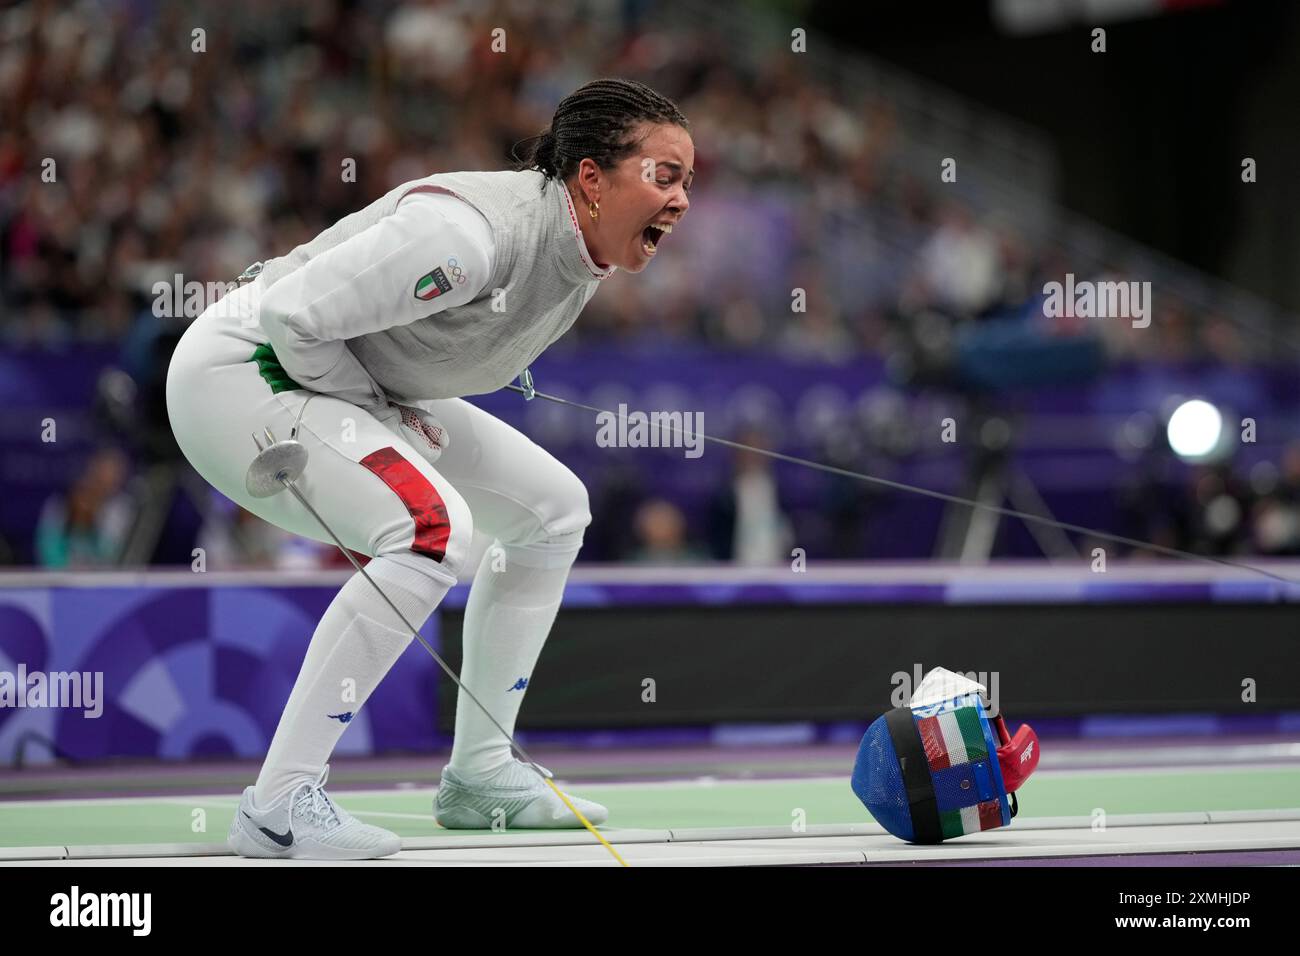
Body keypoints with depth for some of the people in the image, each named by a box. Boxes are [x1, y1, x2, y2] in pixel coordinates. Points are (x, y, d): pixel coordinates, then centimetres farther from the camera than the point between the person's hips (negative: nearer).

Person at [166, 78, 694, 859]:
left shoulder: (592, 250, -1)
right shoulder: (474, 233, -30)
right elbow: (290, 316, -28)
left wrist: (398, 415, 1)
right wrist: (382, 413, -17)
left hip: (342, 383, 10)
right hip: (241, 368, -10)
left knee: (553, 509, 9)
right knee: (434, 529, -29)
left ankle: (479, 772, 17)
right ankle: (281, 802, -25)